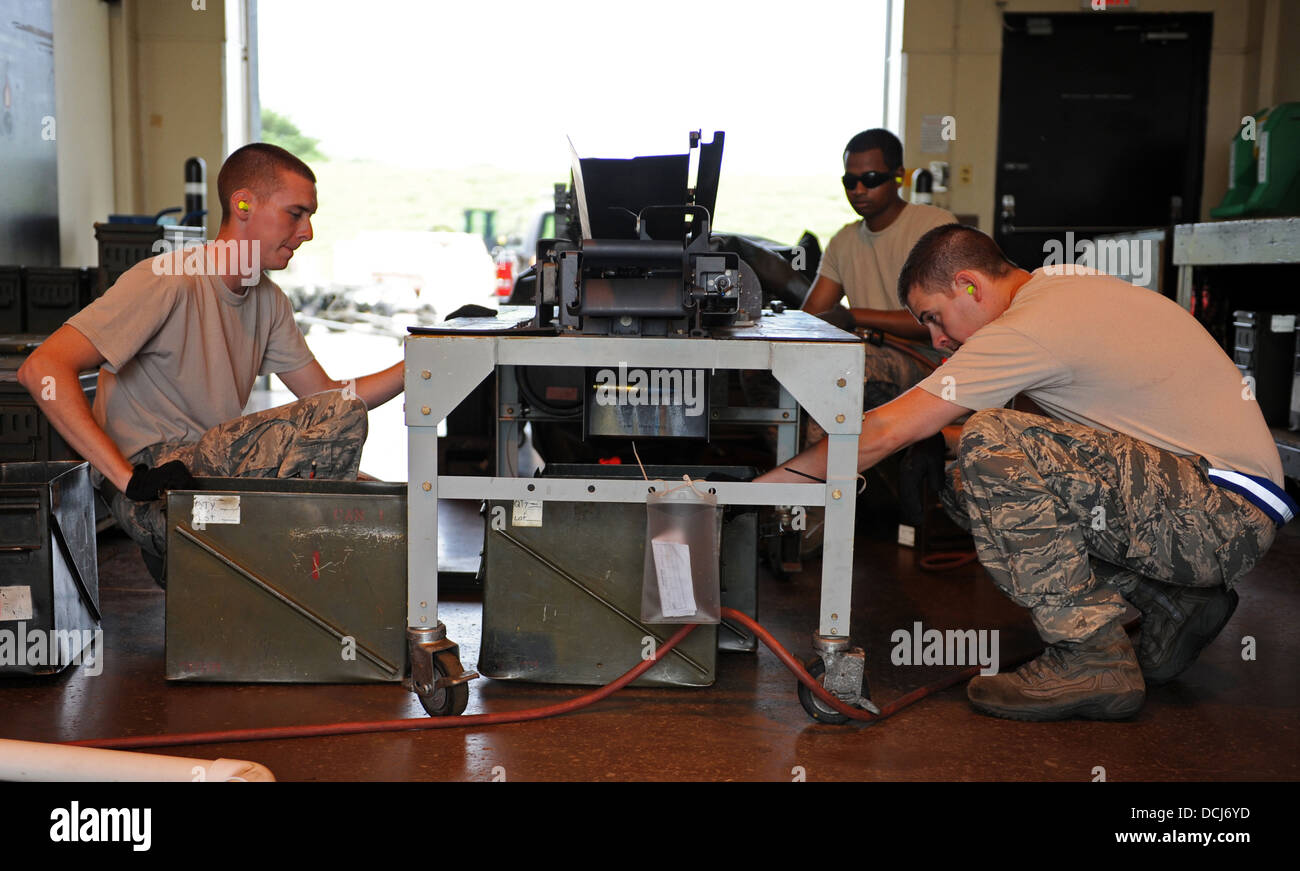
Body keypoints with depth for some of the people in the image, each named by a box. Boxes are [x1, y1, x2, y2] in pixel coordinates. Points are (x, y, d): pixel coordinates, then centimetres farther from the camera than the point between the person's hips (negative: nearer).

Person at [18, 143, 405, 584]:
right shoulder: (167, 282, -16)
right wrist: (129, 478, -30)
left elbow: (328, 396, 9)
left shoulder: (269, 301, 10)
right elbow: (42, 369, -24)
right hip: (150, 482, -8)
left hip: (213, 461, 8)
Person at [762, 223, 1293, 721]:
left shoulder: (1028, 328, -18)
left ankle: (1093, 661, -16)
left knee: (990, 445, -25)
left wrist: (769, 485, -8)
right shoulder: (1061, 284, 10)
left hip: (1225, 519, -10)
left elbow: (886, 432, -17)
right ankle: (1173, 603, 10)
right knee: (972, 488, 6)